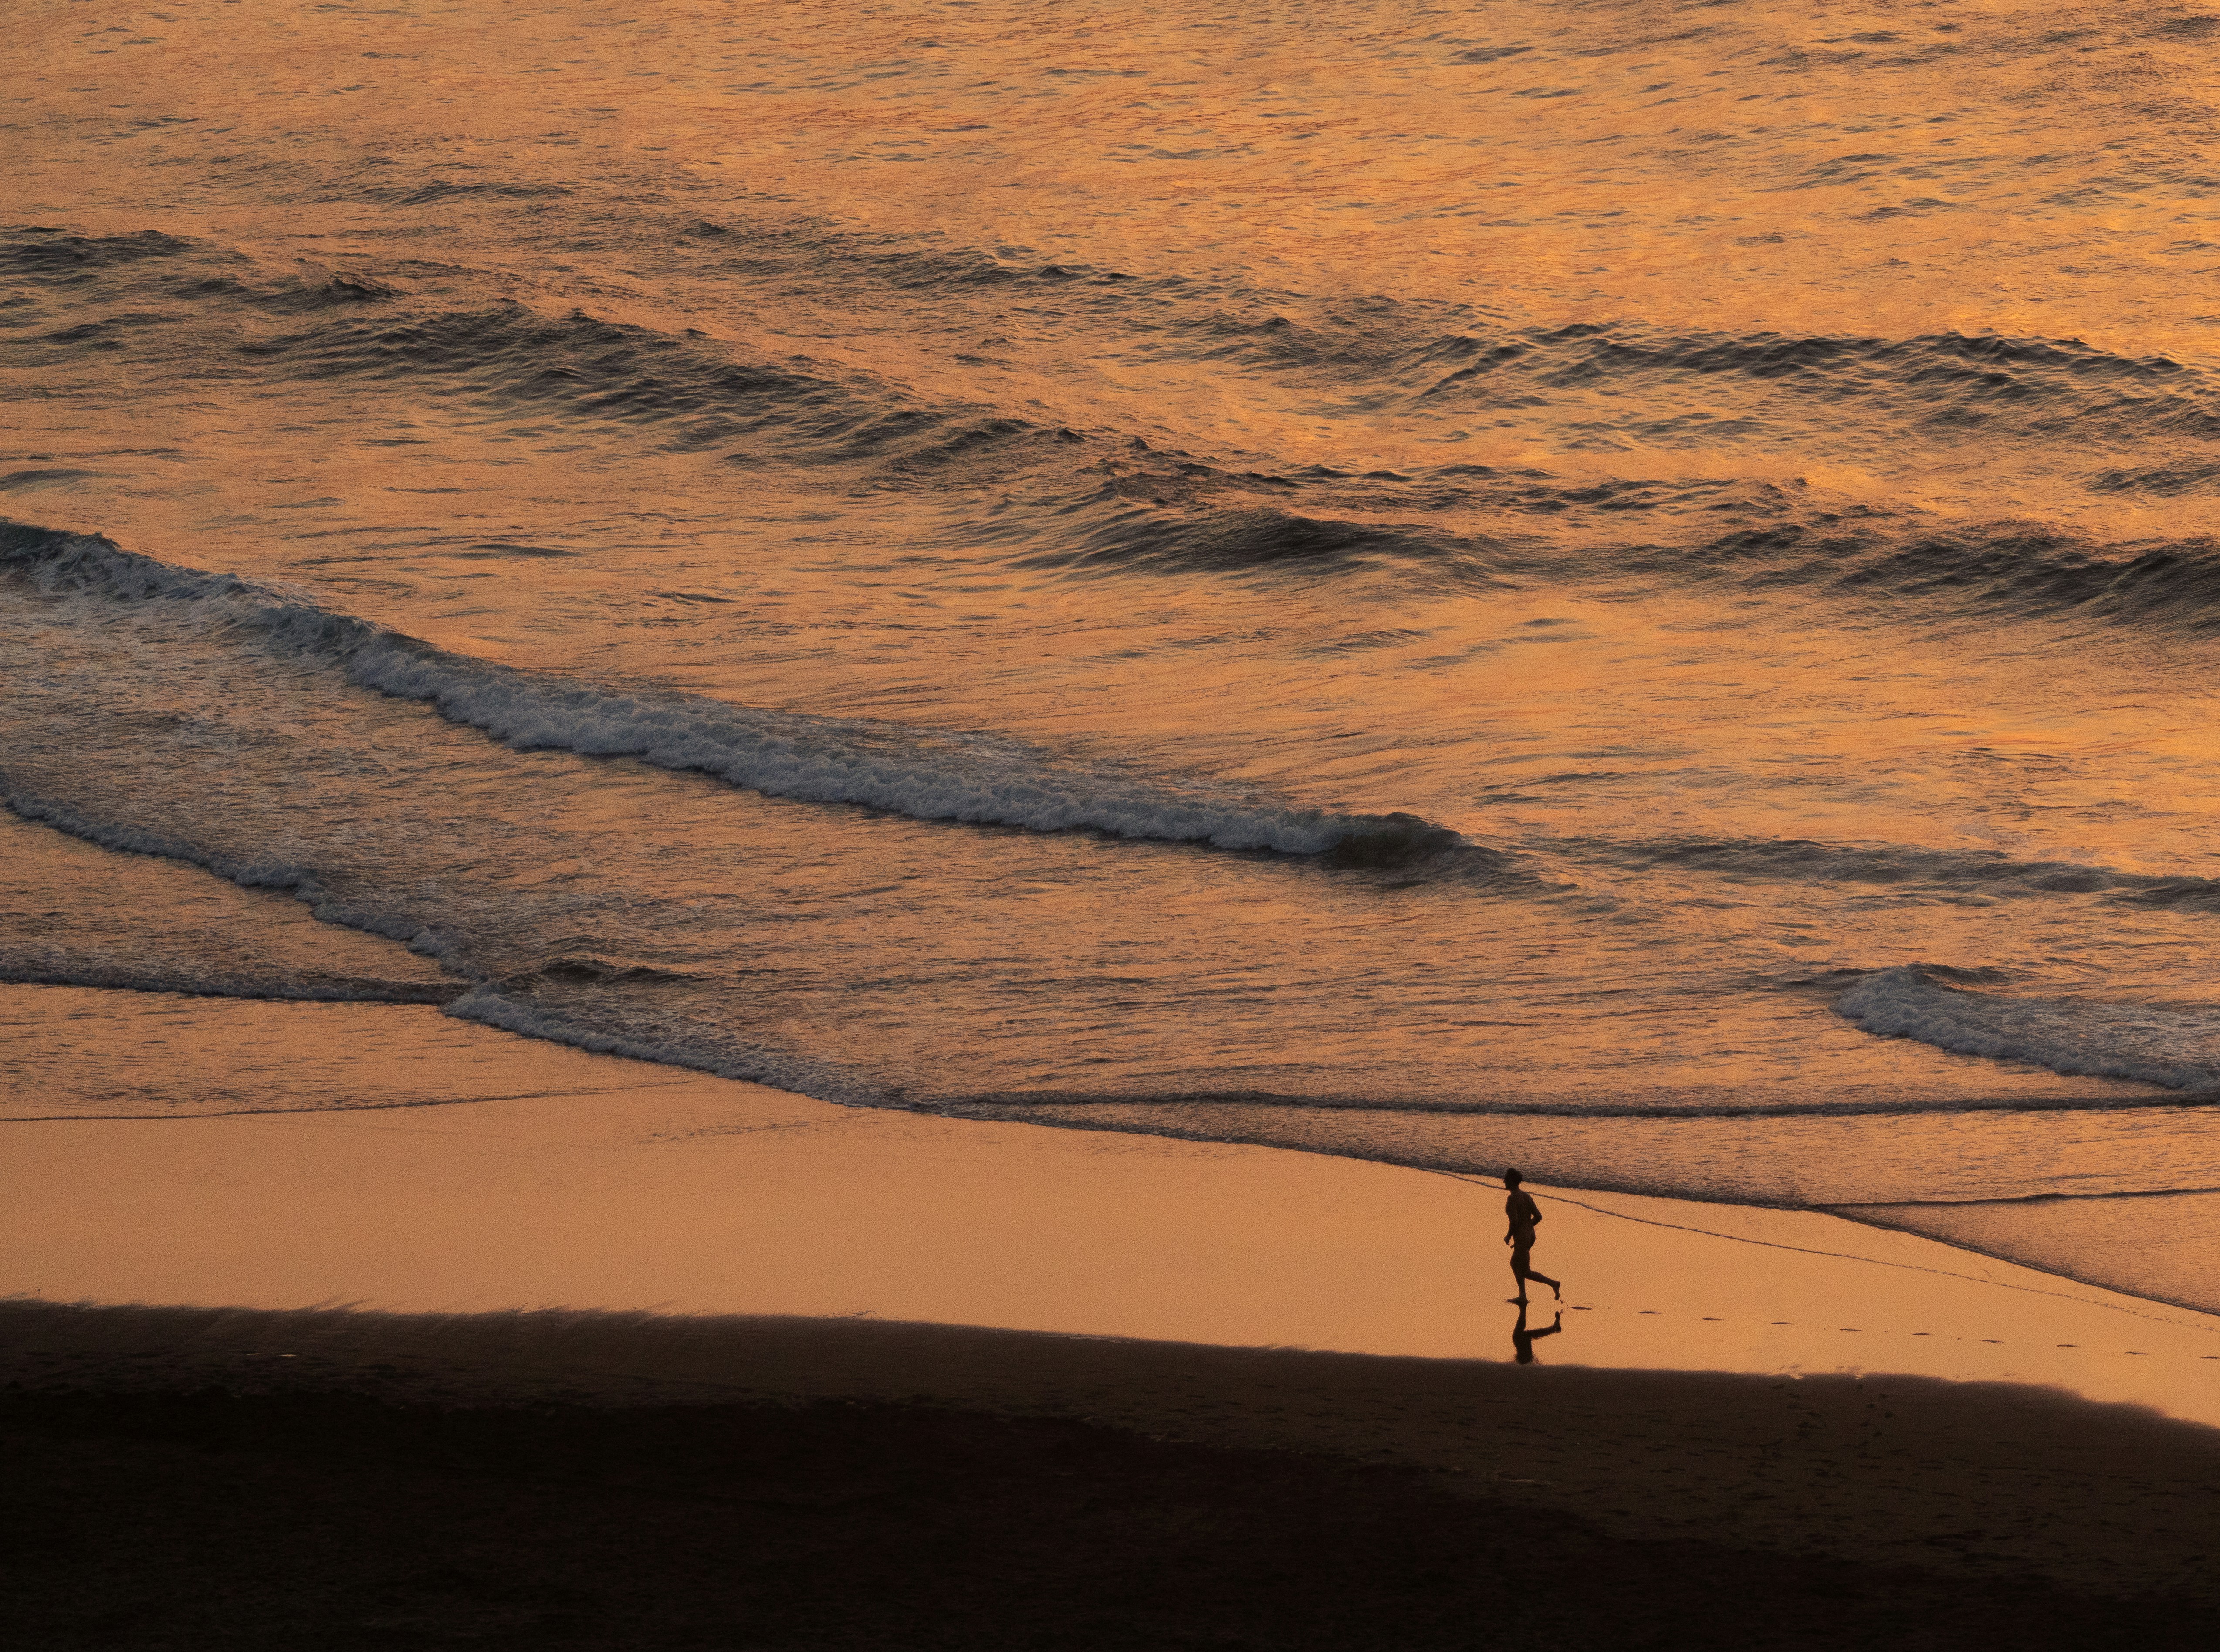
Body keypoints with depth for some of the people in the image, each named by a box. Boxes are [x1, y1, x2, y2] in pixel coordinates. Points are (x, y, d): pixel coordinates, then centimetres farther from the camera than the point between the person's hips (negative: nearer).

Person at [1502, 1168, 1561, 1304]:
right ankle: (1522, 1297, 26)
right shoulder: (1526, 1196, 5)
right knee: (1514, 1264, 22)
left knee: (1526, 1273, 1)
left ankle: (1553, 1283, -7)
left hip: (1521, 1239, -9)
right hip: (1531, 1235, 9)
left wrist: (1508, 1236, -8)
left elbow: (1514, 1221, -25)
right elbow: (1538, 1216, 7)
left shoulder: (1512, 1199, -19)